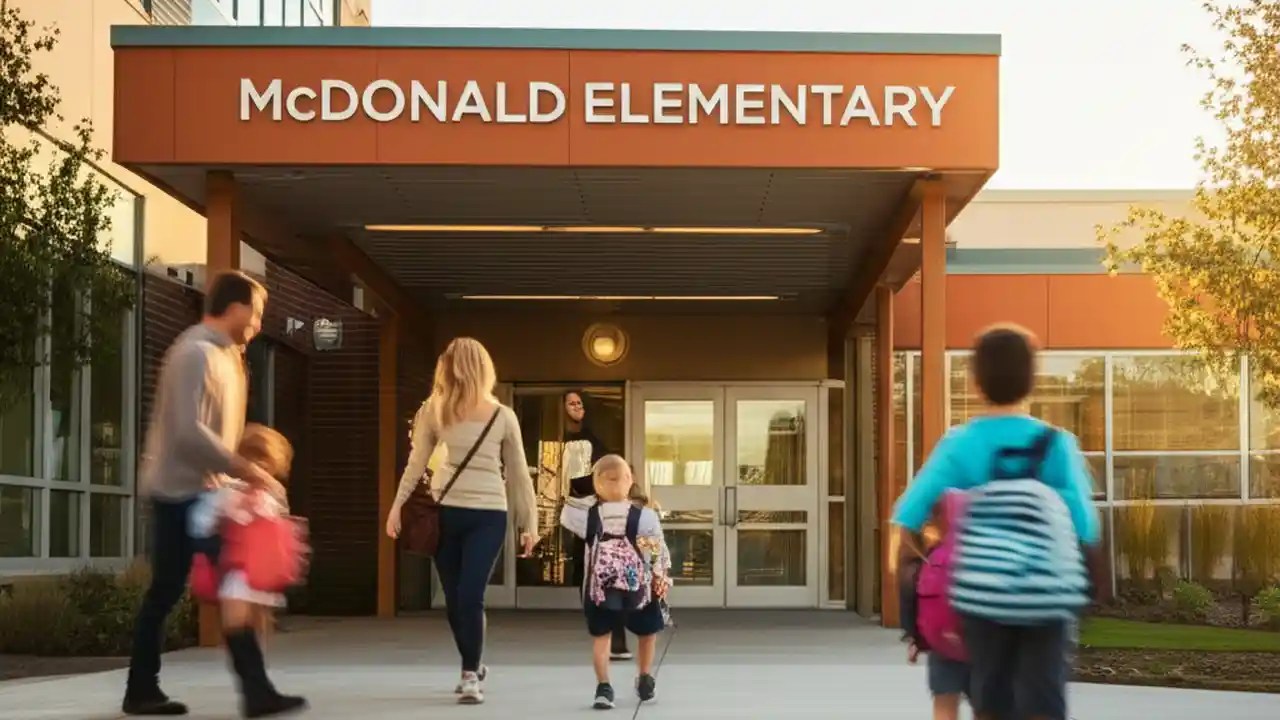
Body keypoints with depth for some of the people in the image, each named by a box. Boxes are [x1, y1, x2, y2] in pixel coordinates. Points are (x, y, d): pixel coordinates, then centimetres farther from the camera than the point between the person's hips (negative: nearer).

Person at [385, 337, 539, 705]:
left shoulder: (502, 417, -1)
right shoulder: (434, 409, 0)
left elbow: (518, 473, 5)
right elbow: (416, 463, 8)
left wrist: (529, 524, 6)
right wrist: (398, 506, 4)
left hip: (487, 515, -2)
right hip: (444, 513, 2)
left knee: (470, 596, -13)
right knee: (454, 599, 9)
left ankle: (470, 676, 1)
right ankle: (473, 666, 30)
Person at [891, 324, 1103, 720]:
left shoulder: (959, 444, -5)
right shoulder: (1057, 445, -7)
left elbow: (908, 517, -10)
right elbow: (1084, 528, -9)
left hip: (983, 595, 1)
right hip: (1044, 597, -1)